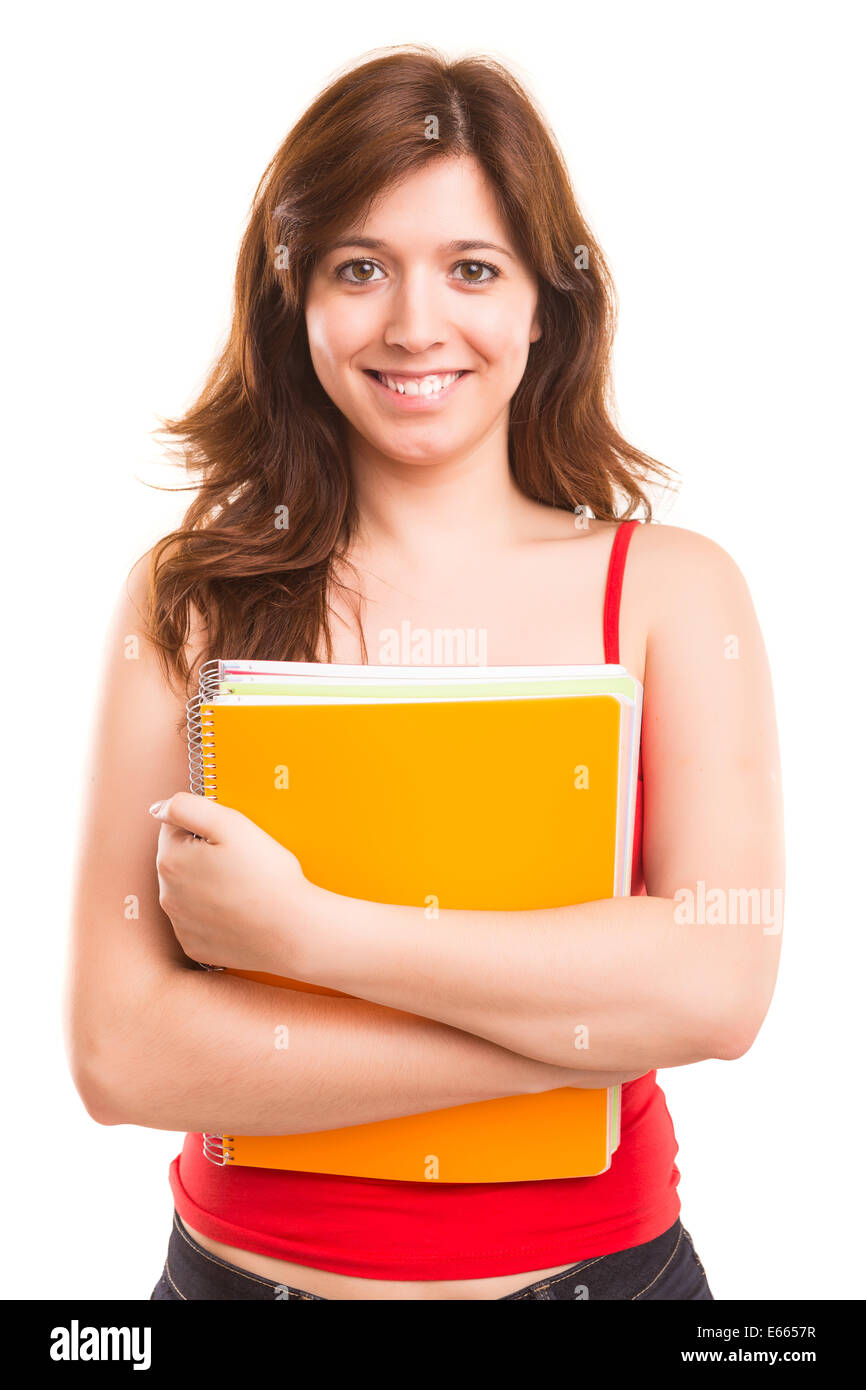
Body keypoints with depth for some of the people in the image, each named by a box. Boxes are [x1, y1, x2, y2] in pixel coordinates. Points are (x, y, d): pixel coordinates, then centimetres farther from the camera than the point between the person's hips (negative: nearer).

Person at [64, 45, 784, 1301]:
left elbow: (723, 985, -20)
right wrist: (587, 1017, -20)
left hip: (601, 1259, 1)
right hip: (250, 1264, 0)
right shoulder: (188, 595, -10)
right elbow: (120, 1054, -17)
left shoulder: (675, 587, -8)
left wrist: (303, 928, -22)